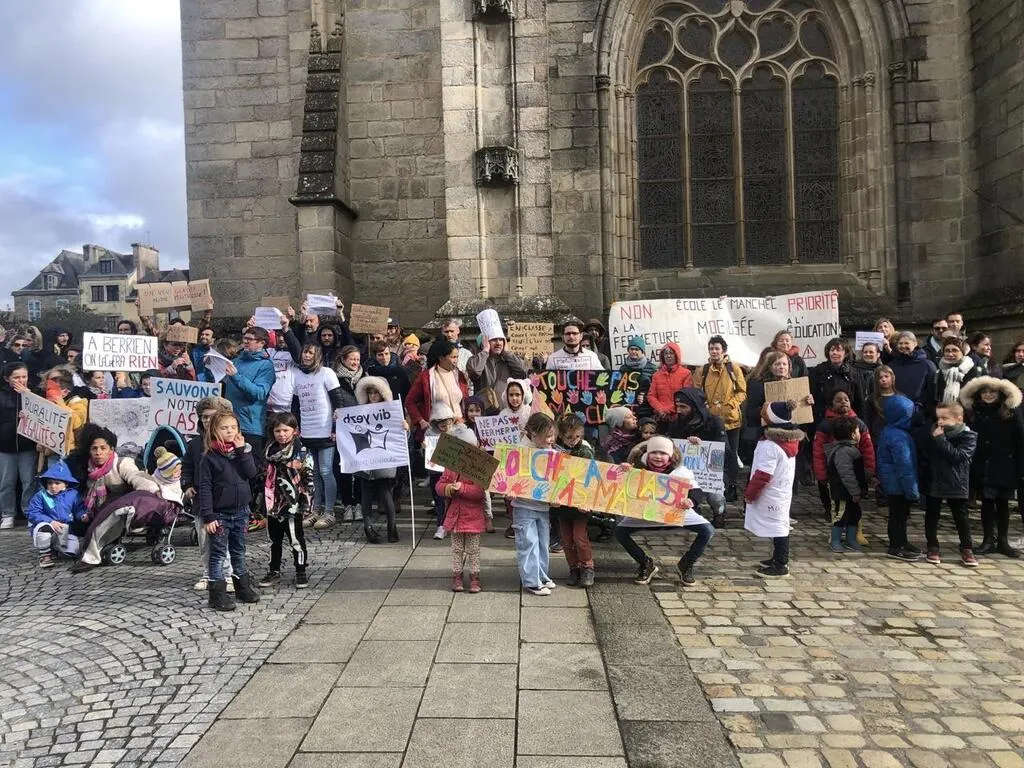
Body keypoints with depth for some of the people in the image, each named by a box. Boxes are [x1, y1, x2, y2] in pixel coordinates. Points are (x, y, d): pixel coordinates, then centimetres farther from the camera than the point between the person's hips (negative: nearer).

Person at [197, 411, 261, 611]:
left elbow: (251, 474, -9)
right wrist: (208, 516, -16)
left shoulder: (243, 450, 4)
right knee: (218, 554, 2)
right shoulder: (209, 457, -9)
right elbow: (205, 488, -11)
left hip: (241, 511, 4)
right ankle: (218, 594, 8)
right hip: (220, 514, -4)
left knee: (239, 551, 17)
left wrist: (242, 451, -15)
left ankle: (243, 586, 30)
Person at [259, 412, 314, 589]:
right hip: (273, 503, 5)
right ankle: (274, 571, 27)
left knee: (296, 539, 2)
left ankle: (301, 572, 13)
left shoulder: (301, 452, -10)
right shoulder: (270, 449, 7)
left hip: (292, 504, -5)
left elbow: (308, 478, -10)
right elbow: (265, 474, 17)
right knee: (274, 539, 15)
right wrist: (262, 499, 16)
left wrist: (306, 502, -13)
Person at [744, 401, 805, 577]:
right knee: (779, 526, 18)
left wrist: (749, 494, -11)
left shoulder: (769, 446, -24)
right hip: (783, 493, 10)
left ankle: (780, 565, 5)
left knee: (777, 528, -2)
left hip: (771, 497, -10)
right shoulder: (790, 442, 6)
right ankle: (779, 559, 30)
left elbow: (762, 475, -24)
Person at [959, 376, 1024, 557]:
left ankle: (1003, 541, 21)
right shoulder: (974, 412, 3)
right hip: (981, 467, 2)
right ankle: (988, 541, 17)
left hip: (1004, 466, -2)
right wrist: (967, 464, -2)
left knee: (1002, 503, 9)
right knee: (986, 502, 8)